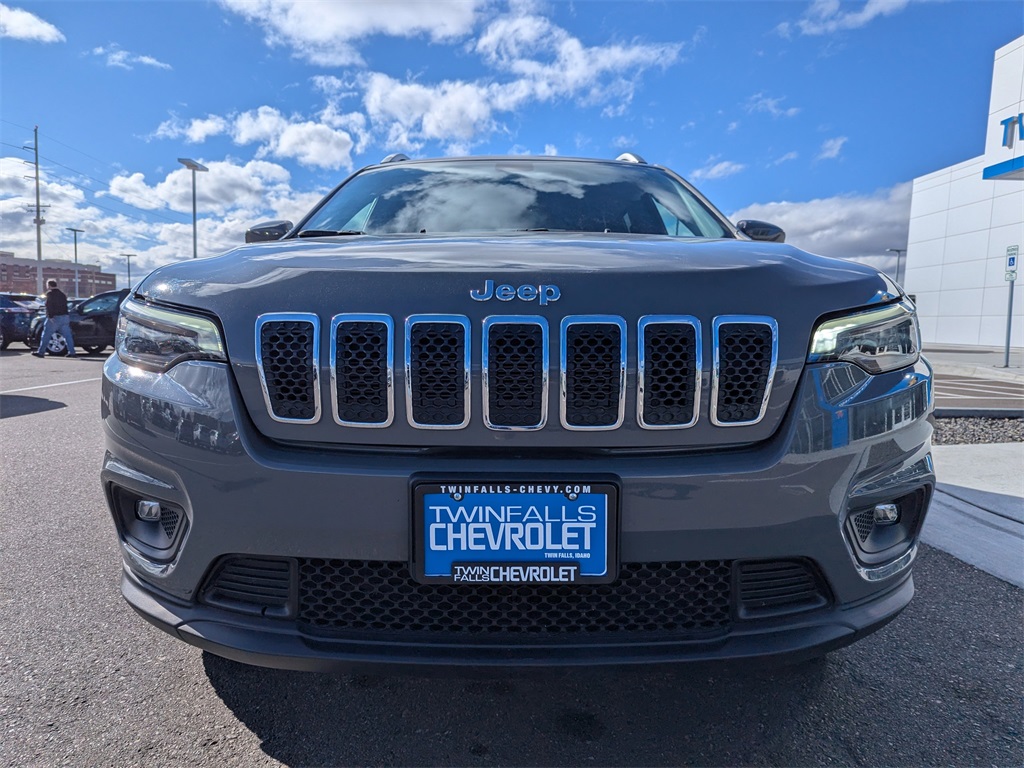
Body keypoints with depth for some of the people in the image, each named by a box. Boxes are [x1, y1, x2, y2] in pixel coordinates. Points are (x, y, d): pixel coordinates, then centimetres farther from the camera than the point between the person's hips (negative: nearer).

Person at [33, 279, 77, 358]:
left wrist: (50, 317, -21)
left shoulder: (50, 293, -4)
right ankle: (72, 352, 0)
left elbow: (49, 306, -15)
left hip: (55, 317, -7)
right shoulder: (61, 294, 19)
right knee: (67, 336, 4)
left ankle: (41, 352, 1)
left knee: (46, 335, 0)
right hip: (65, 317, 7)